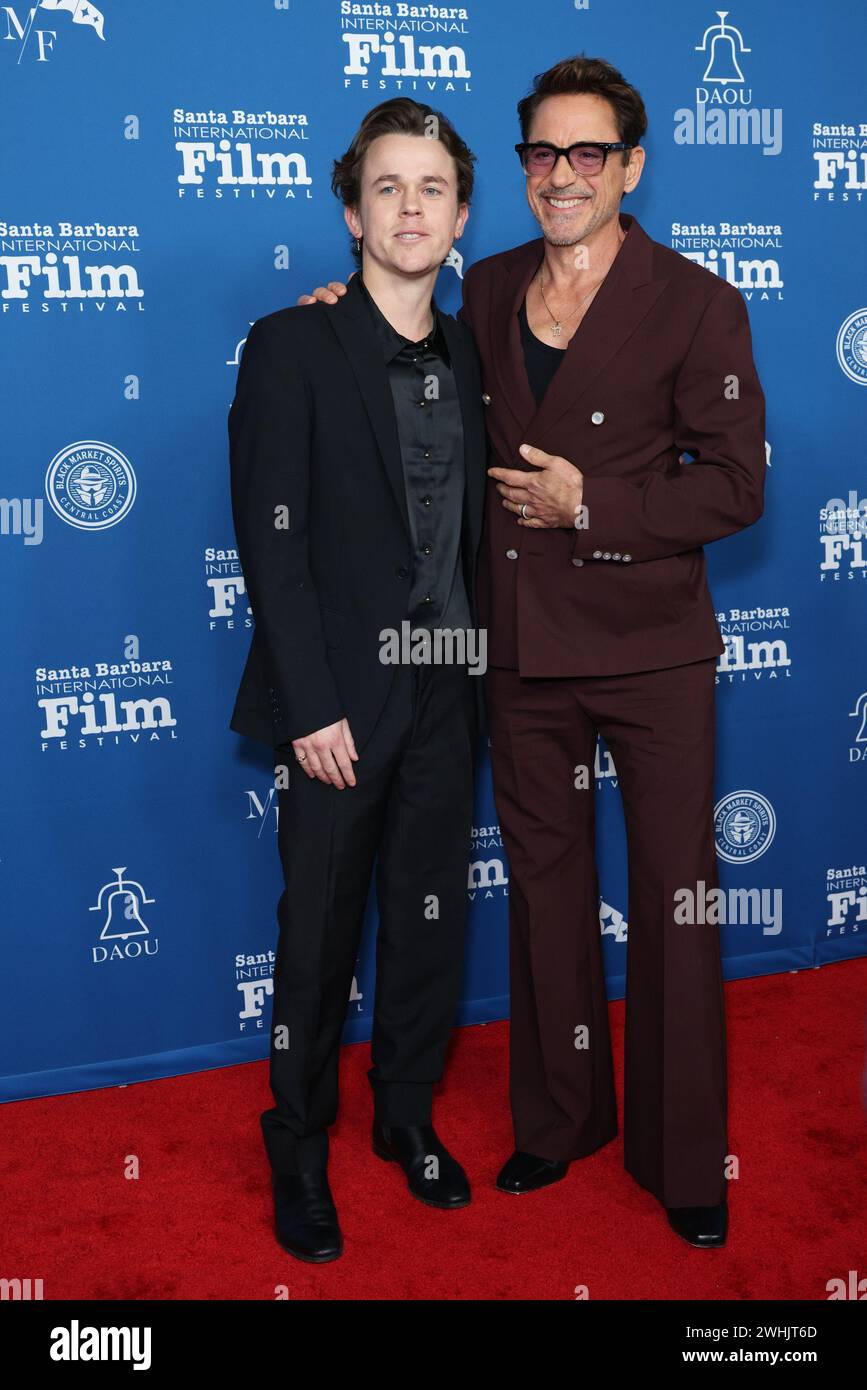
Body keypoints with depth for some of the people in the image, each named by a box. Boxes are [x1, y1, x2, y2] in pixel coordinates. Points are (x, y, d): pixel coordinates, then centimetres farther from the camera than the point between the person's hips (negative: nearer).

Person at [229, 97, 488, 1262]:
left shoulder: (469, 358, 10)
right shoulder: (291, 347, -6)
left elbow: (472, 533, 12)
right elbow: (271, 542, -11)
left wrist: (483, 673, 5)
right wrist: (312, 709, -16)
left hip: (445, 695, 5)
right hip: (341, 703, -5)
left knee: (432, 922, 14)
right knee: (319, 936, 7)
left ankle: (408, 1118, 36)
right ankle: (299, 1153, 28)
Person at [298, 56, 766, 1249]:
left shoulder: (696, 304, -6)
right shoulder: (488, 290, 8)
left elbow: (735, 486, -9)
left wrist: (589, 506, -16)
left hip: (653, 652, -4)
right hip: (524, 649, 4)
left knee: (674, 901, 5)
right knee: (546, 884, 15)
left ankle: (683, 1156, 24)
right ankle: (560, 1117, 34)